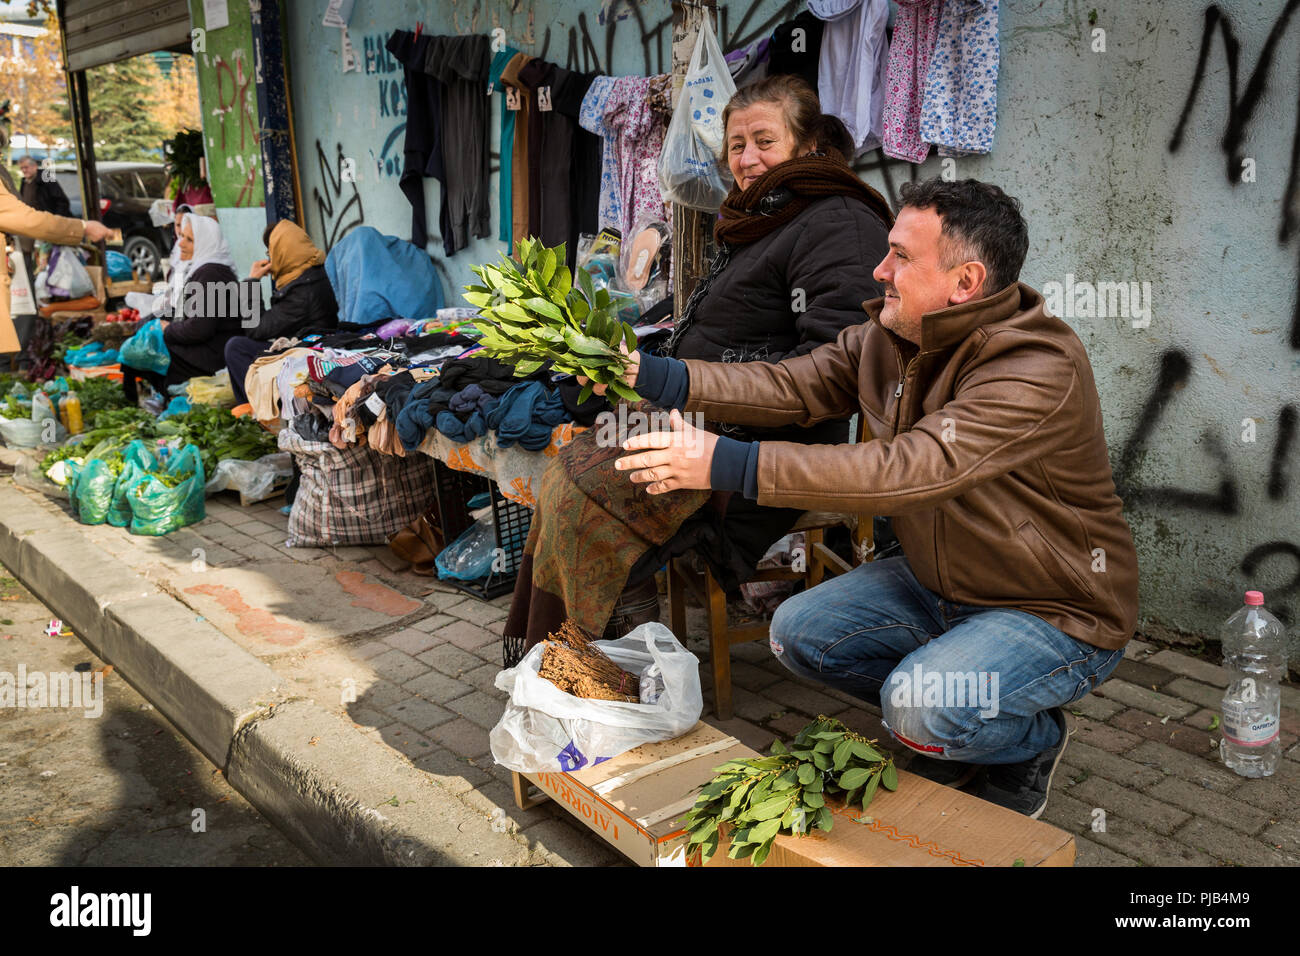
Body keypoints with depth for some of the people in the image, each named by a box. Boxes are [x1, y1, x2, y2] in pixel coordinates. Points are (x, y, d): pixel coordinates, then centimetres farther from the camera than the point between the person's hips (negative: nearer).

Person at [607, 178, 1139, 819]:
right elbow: (792, 387, -4)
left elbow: (907, 471, -41)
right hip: (938, 584, 8)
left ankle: (1032, 739, 7)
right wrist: (654, 375, -15)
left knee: (919, 706, -29)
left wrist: (727, 464, -44)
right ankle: (949, 731, 17)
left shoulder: (1041, 369, -30)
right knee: (798, 633, -2)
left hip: (1057, 612, -7)